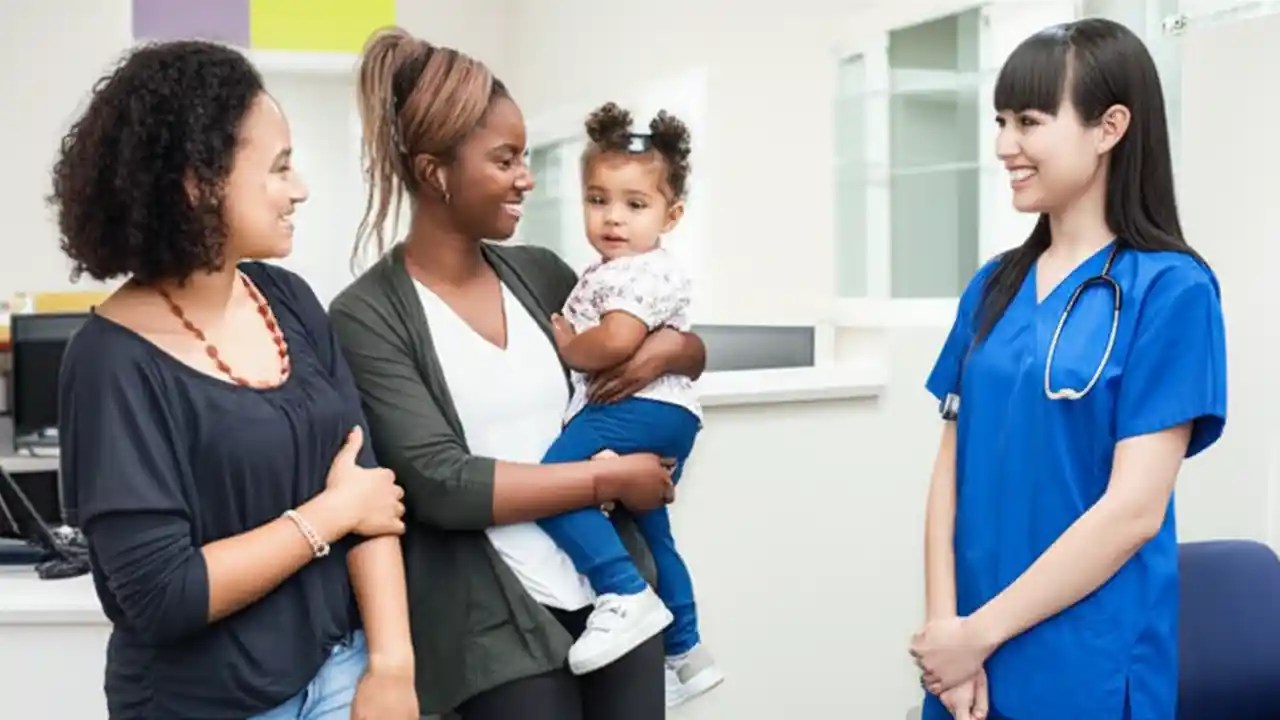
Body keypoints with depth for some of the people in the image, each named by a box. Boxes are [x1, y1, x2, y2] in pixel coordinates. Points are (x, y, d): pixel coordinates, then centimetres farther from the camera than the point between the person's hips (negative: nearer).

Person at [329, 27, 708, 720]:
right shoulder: (368, 316, -9)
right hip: (499, 632, -5)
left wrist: (666, 348, -5)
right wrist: (609, 476, -13)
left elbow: (692, 349, 18)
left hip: (615, 596, 5)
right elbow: (441, 484, -18)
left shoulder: (537, 272, 7)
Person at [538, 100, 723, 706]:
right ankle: (685, 653, 32)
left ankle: (627, 595, -25)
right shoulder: (605, 273, 22)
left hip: (640, 410, -11)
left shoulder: (646, 273, -11)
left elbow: (615, 342, -24)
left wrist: (562, 345, -9)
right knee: (650, 531, 20)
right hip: (655, 419, 11)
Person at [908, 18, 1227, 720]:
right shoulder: (993, 287, 7)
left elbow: (1134, 509, -15)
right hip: (968, 654, 5)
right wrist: (947, 624, -7)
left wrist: (981, 633, -13)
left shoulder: (1169, 289, -10)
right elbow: (952, 468, 6)